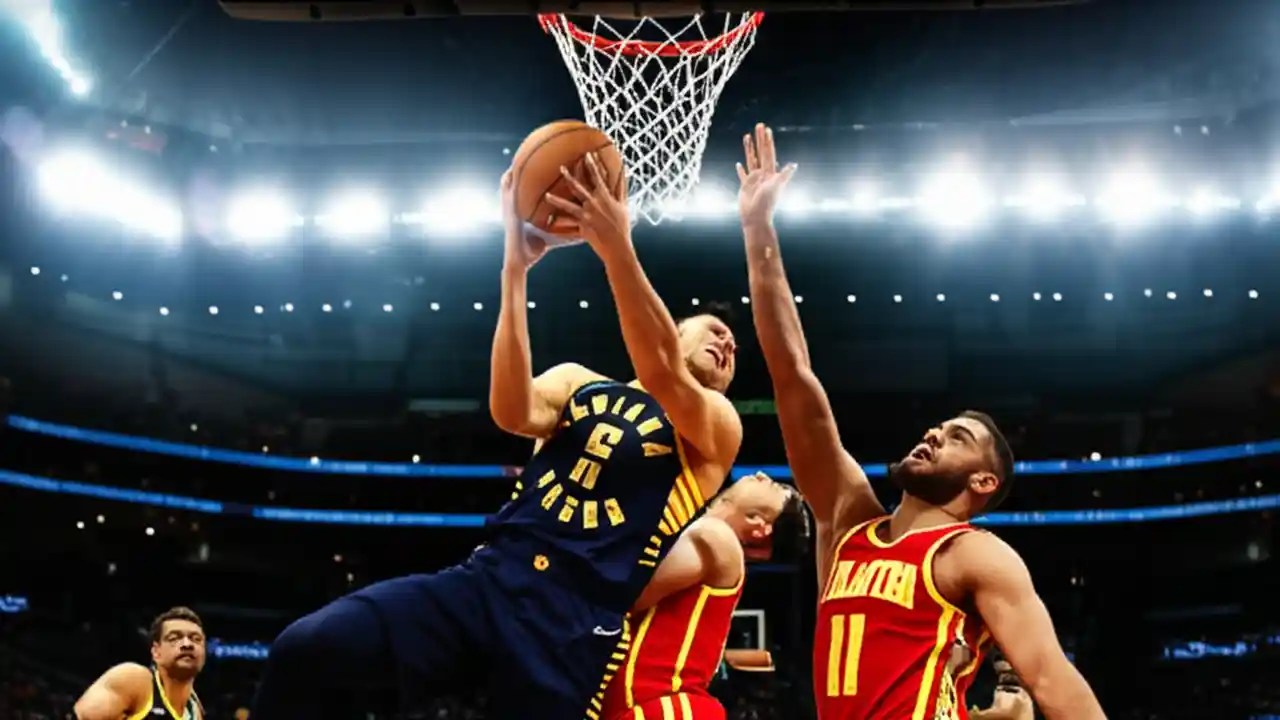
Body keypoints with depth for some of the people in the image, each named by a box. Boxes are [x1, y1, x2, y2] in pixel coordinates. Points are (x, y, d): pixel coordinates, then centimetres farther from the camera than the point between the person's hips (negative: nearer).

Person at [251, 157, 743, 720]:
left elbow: (662, 376, -11)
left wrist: (617, 247, -22)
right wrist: (515, 267, -10)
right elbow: (513, 413, -3)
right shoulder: (578, 381, 20)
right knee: (307, 650, -20)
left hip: (577, 625, -2)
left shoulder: (719, 428, 12)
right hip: (488, 581, 2)